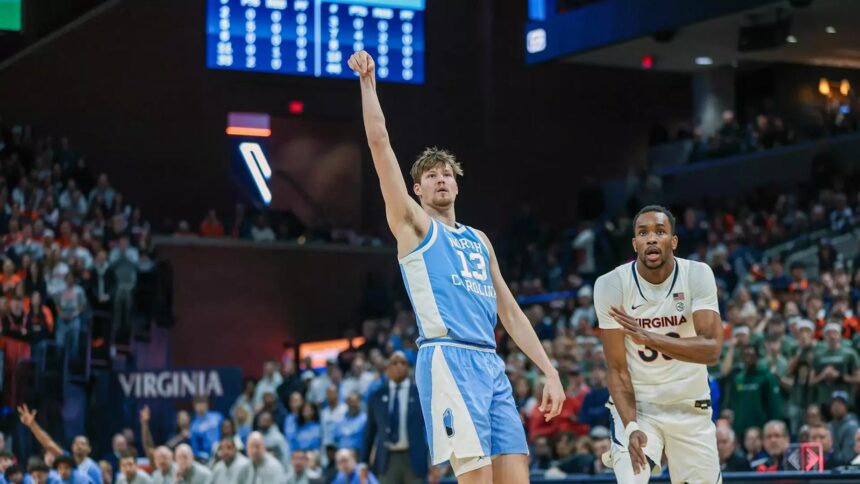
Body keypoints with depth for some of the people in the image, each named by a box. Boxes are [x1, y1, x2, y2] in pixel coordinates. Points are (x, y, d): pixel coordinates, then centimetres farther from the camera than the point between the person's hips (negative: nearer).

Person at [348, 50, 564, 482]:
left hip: (491, 363, 6)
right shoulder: (413, 225, 11)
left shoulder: (479, 241, 26)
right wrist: (368, 82, -2)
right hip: (447, 359, -6)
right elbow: (380, 144, 1)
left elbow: (509, 312, 24)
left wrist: (549, 371, 17)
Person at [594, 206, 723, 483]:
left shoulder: (698, 276, -13)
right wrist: (631, 426, -26)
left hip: (691, 407, 2)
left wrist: (648, 338, -38)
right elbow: (617, 370, -12)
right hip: (636, 405, -2)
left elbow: (712, 350, -25)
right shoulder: (611, 285, -15)